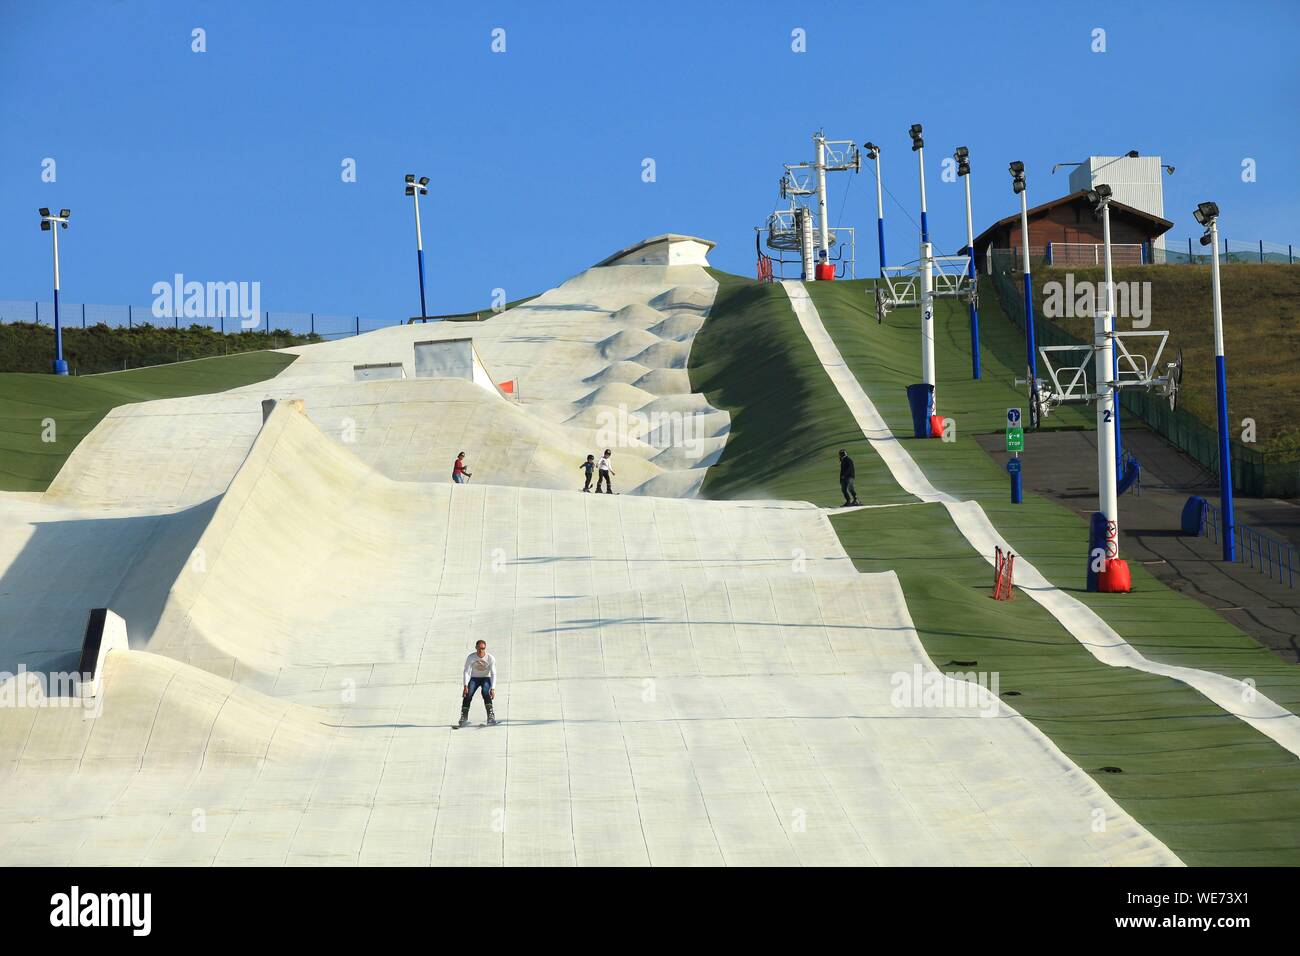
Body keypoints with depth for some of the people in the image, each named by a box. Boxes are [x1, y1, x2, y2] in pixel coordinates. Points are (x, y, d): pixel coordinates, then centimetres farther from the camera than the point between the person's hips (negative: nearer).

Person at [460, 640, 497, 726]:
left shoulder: (490, 658, -18)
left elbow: (493, 674, -19)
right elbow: (466, 672, -15)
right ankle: (464, 717, -11)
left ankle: (491, 716, -31)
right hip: (474, 678, 1)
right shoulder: (471, 657, -15)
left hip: (486, 678, -1)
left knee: (486, 693, -30)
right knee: (468, 694, -20)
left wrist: (493, 689, -30)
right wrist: (465, 686, -28)